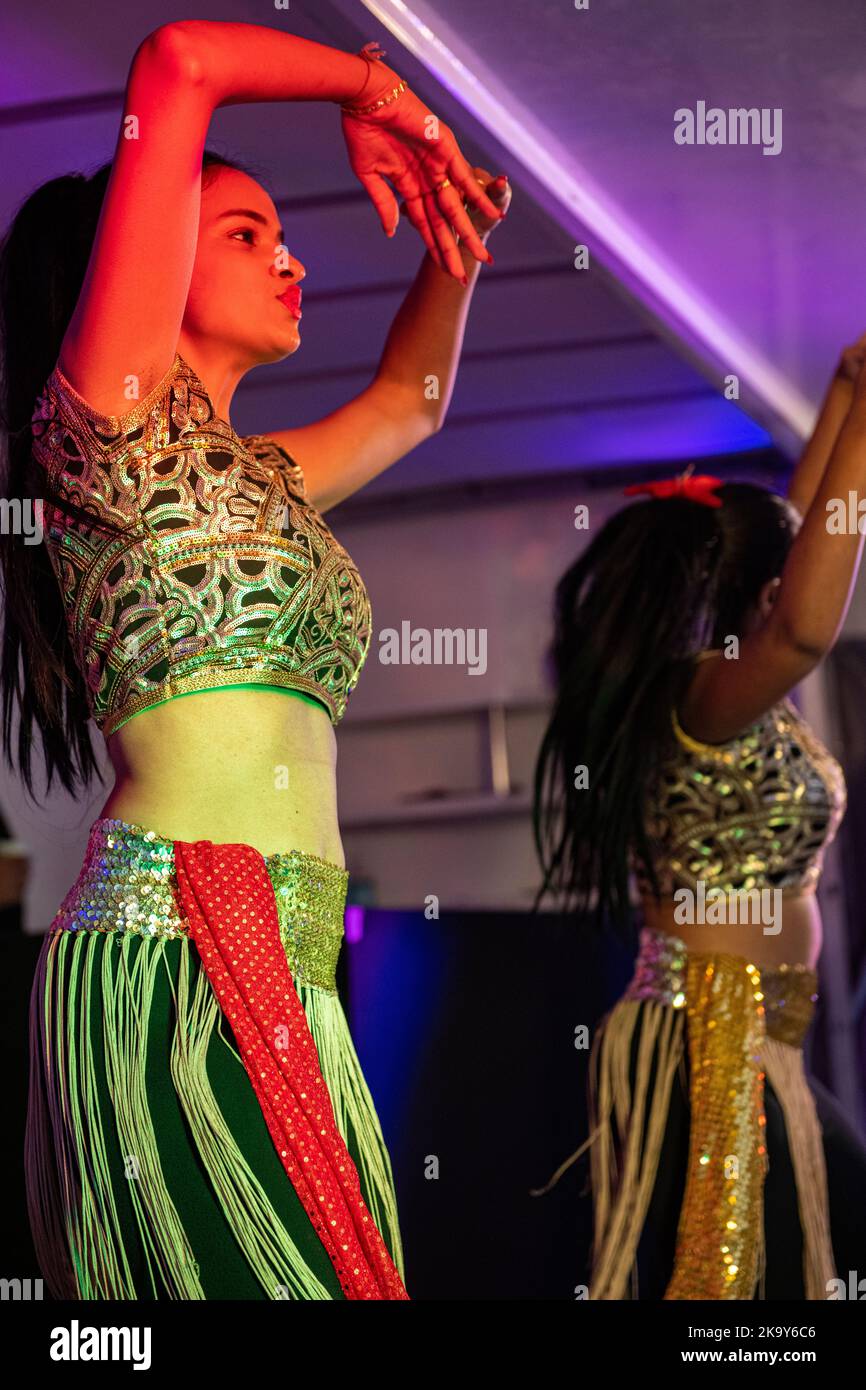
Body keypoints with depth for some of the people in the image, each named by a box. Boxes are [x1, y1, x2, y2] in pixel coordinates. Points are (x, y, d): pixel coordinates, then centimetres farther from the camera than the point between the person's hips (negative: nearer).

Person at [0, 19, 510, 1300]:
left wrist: (454, 245, 29)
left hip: (277, 980, 9)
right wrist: (369, 90, 13)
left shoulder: (252, 477, 27)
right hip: (180, 954, -9)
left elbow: (409, 399, 45)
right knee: (270, 1280, -16)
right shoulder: (105, 414, 3)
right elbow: (178, 64, -2)